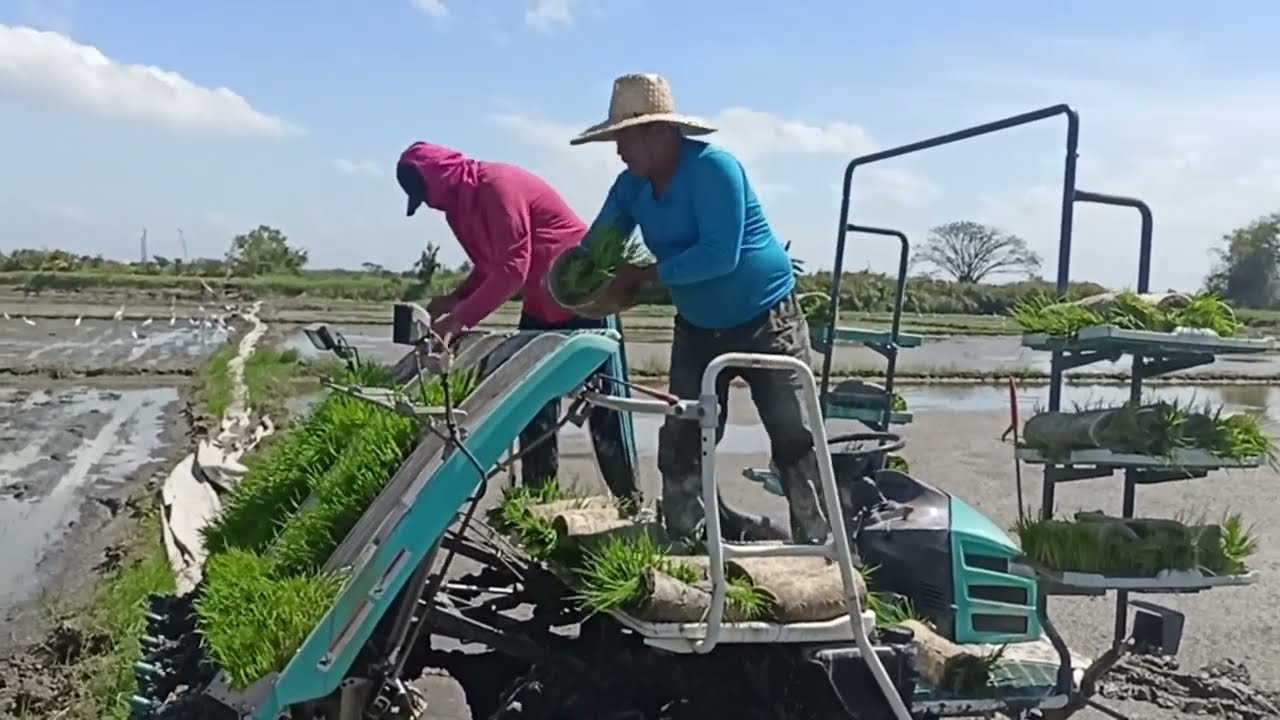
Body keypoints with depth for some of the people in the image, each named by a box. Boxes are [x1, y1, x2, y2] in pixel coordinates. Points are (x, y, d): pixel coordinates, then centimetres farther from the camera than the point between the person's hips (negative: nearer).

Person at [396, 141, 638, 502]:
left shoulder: (498, 186, -21)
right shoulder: (463, 205, 7)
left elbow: (513, 269, -27)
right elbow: (489, 268, 13)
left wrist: (461, 318, -26)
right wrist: (455, 299, -3)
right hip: (540, 305, 10)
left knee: (602, 408, -4)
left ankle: (629, 501, 4)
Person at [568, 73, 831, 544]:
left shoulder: (712, 166, -23)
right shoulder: (631, 185, -1)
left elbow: (719, 255, -30)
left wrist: (641, 275, -25)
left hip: (766, 320, -7)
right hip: (697, 328, 7)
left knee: (794, 439, -2)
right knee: (681, 443, 6)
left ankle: (816, 547, 7)